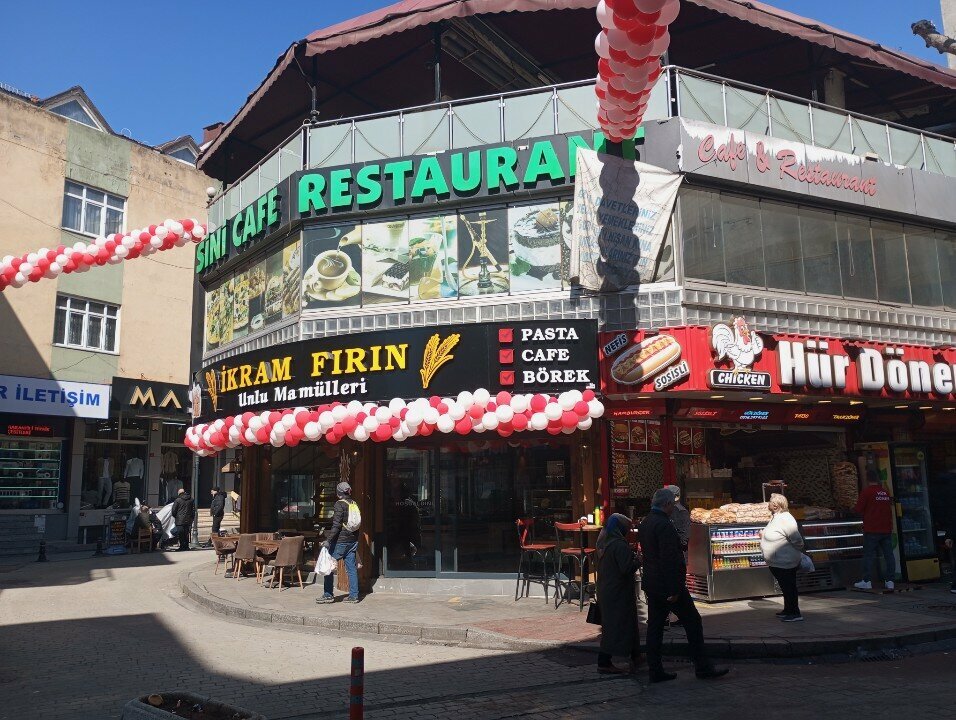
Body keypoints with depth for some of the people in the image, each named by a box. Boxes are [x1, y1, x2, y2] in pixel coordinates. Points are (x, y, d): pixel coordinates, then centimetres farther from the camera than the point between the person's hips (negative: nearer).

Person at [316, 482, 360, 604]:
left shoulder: (339, 504, -10)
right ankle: (354, 595, 9)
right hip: (353, 541, 7)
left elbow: (336, 525, -17)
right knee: (352, 568, 9)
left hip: (341, 540, -7)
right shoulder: (355, 504, 9)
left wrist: (328, 540, -17)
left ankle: (328, 595, 4)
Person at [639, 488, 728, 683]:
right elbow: (670, 559, -23)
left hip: (651, 584, 9)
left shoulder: (644, 523, 10)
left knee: (655, 626, 10)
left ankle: (655, 670, 13)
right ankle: (702, 667, 11)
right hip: (667, 585, -9)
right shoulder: (665, 525, -20)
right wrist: (673, 590, -20)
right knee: (692, 622, 4)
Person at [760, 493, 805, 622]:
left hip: (785, 563, -10)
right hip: (776, 563, 10)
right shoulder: (775, 517, 8)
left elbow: (797, 541, -23)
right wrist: (764, 536, 10)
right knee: (785, 587, 21)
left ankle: (795, 614, 10)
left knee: (789, 587, 0)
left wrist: (798, 553, -9)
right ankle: (788, 610, 34)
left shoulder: (785, 520, -25)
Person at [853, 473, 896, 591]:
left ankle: (867, 581, 0)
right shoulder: (886, 492, 8)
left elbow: (858, 510, -9)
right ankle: (890, 581, 8)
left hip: (872, 530, -5)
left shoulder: (866, 491, -9)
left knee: (868, 555, -1)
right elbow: (890, 508, 18)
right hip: (887, 529, 5)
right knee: (888, 554, 7)